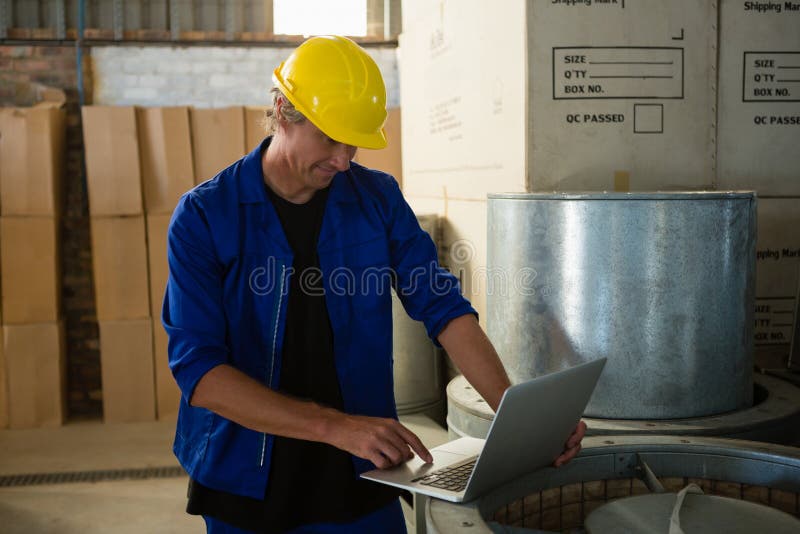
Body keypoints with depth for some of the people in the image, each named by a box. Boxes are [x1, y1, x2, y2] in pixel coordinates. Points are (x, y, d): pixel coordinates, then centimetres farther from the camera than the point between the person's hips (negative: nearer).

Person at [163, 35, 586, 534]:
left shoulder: (378, 198, -2)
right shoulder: (204, 216, -12)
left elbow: (443, 306, -5)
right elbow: (199, 370, -19)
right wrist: (336, 426, -29)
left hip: (362, 480, 2)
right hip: (247, 490, -2)